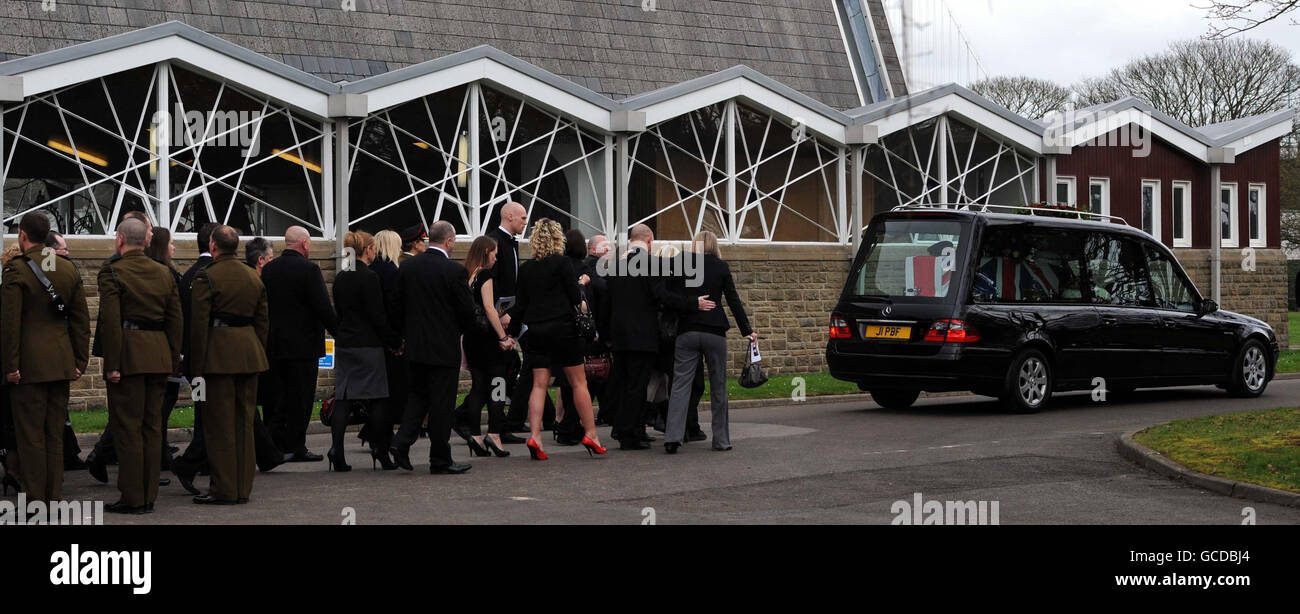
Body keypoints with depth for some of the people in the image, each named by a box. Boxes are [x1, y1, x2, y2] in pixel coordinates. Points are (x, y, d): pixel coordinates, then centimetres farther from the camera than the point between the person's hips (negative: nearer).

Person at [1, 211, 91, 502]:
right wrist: (80, 361, 13)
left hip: (29, 365, -6)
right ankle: (54, 498, 13)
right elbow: (82, 320, 10)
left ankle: (35, 500, 0)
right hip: (61, 364, 6)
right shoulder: (69, 269, 8)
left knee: (30, 435, -1)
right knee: (55, 435, 11)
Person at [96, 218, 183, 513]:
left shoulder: (112, 272, -8)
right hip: (159, 355, 6)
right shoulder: (164, 273, 10)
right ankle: (149, 495, 14)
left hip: (128, 355, -6)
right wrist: (173, 357, 14)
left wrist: (112, 364, -13)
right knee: (152, 426, 11)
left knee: (127, 427, -1)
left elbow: (111, 320, -14)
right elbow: (175, 319, 10)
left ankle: (132, 498, 1)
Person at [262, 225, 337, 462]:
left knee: (280, 395, 13)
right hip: (304, 343, -6)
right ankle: (296, 447, 3)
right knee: (300, 398, 1)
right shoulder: (309, 269, -14)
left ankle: (274, 444, 11)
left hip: (274, 344, 6)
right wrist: (339, 330, -4)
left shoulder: (268, 269, 6)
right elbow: (323, 308, -16)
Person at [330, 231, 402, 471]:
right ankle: (381, 451, 8)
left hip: (344, 343, 7)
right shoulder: (369, 278, -13)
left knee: (342, 398, 4)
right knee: (378, 397, 4)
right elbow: (378, 317, -13)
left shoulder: (340, 278, 9)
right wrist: (395, 342, -4)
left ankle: (337, 450, -5)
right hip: (368, 345, -6)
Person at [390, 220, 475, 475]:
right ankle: (440, 460, 9)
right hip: (445, 347, -5)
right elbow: (467, 312, -10)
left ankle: (402, 442, 2)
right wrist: (459, 328, 12)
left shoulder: (406, 267, 2)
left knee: (418, 395, 19)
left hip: (415, 346, 5)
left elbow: (398, 307, 8)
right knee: (442, 403, 2)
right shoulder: (455, 270, -14)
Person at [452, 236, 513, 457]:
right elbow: (489, 308, -16)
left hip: (469, 337, 7)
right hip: (487, 336, -7)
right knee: (496, 383, -3)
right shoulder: (485, 274, -9)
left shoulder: (465, 275, 12)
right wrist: (503, 336, -15)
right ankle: (494, 434, -10)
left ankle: (475, 435, 5)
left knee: (478, 387, 9)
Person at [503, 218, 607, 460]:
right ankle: (590, 434, 6)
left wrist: (512, 331, 17)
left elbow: (520, 303, 9)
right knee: (579, 382, 4)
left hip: (536, 329, 4)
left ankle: (535, 437, -7)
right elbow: (574, 297, -7)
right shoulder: (562, 262, -7)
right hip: (562, 328, -4)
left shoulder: (526, 268, 7)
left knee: (539, 384, 4)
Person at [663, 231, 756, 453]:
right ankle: (721, 439, 12)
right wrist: (747, 331, 6)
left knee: (680, 385, -1)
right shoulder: (721, 267, 1)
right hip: (714, 332, -1)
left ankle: (672, 437, -13)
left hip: (687, 332, 1)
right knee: (718, 387, 8)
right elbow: (734, 301, 0)